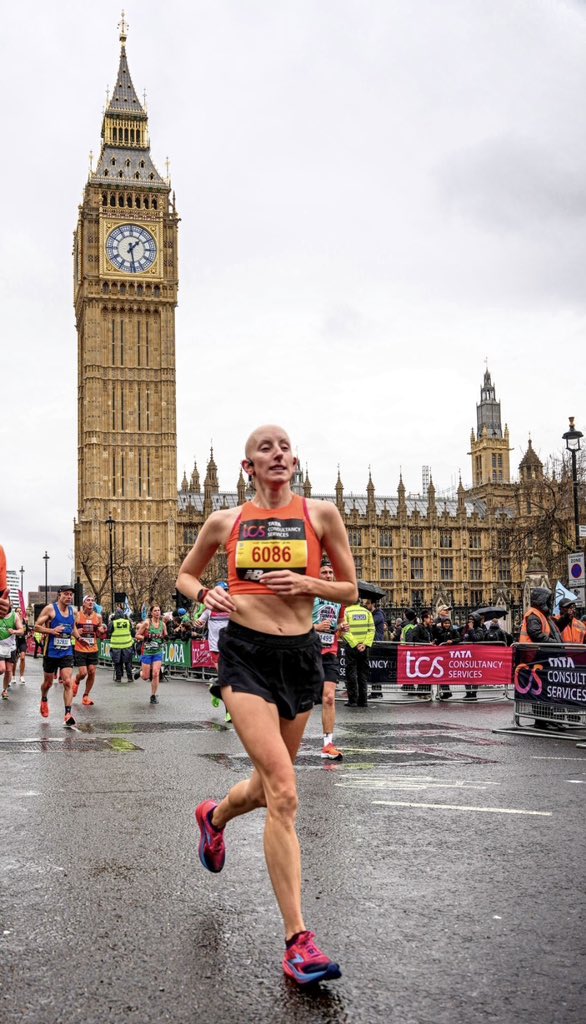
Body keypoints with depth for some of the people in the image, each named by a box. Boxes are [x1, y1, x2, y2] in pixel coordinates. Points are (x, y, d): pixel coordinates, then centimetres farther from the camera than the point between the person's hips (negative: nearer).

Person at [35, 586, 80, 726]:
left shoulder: (72, 611, 7)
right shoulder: (50, 608, -9)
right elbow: (37, 626, -8)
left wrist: (78, 637, 7)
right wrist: (51, 631, -23)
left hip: (66, 653, 3)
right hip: (51, 652, -3)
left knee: (67, 682, -11)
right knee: (48, 681, 14)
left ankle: (68, 715, -15)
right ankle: (44, 700, 46)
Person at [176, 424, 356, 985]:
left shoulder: (320, 513, 4)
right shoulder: (225, 521, 6)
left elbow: (350, 590, 8)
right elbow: (185, 575, 21)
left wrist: (307, 583, -11)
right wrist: (205, 594, -2)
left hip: (300, 655, 3)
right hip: (246, 653, -2)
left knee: (268, 787, 17)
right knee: (283, 793, -16)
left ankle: (214, 816, 53)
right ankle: (297, 939, -10)